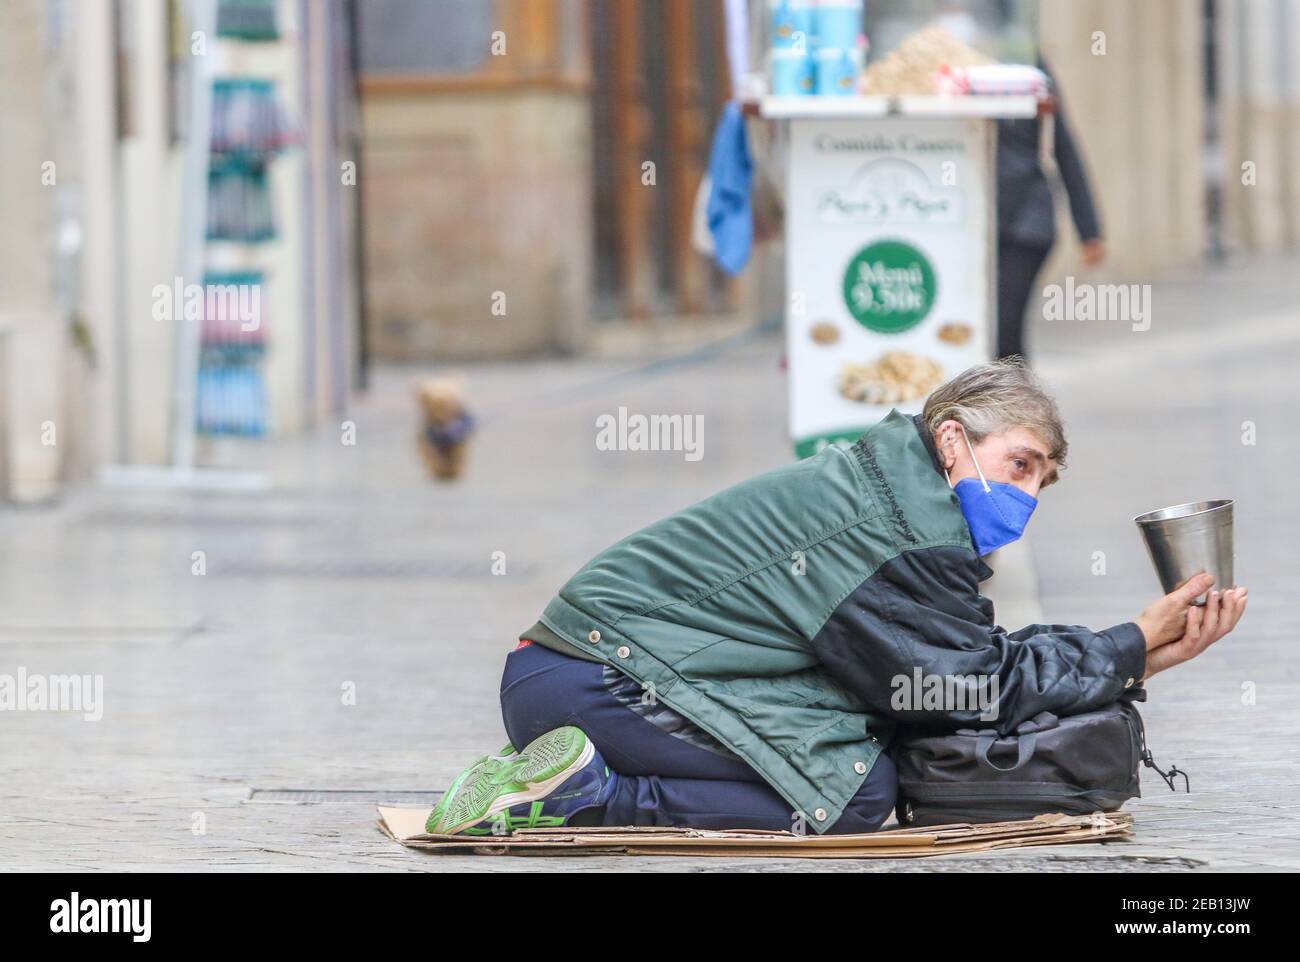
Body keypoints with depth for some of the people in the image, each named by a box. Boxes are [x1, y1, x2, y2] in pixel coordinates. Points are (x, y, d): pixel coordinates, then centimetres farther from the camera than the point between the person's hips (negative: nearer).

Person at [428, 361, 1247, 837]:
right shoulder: (899, 533, -13)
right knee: (858, 787, -15)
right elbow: (985, 687, -9)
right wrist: (1132, 649, -1)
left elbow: (982, 651, 17)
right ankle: (590, 794, -19)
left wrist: (1138, 658, 11)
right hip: (600, 679, -10)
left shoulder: (874, 482, 19)